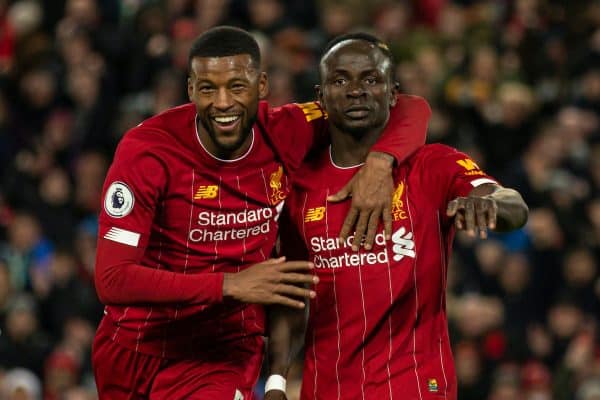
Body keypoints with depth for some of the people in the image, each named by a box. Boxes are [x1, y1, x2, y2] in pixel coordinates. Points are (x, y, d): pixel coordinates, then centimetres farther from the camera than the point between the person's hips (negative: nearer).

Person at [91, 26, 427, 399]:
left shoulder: (285, 136, -9)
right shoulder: (148, 150, -19)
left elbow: (407, 113, -1)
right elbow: (112, 280, -25)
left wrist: (380, 160, -24)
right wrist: (230, 285, -32)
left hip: (222, 357, 1)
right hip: (134, 350, -1)